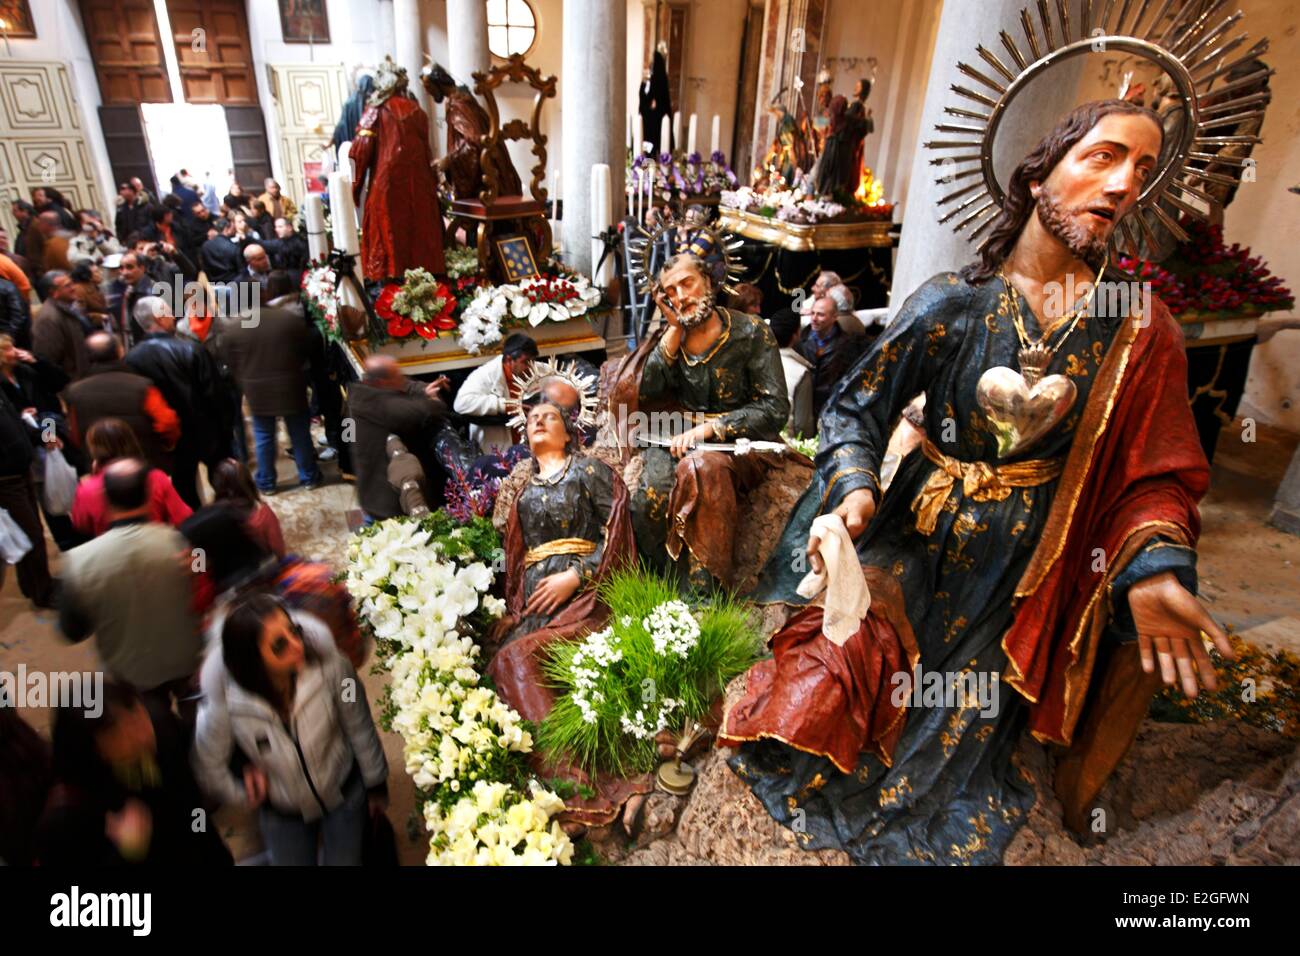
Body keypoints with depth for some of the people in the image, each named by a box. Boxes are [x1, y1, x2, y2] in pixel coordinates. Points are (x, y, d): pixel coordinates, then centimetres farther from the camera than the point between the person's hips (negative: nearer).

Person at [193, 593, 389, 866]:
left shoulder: (329, 666, -31)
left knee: (346, 860, 16)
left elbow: (359, 727, -14)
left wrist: (376, 785, -2)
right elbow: (209, 768, -8)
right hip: (282, 812, 1)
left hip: (345, 794, 0)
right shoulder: (224, 703, -30)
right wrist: (245, 796, 3)